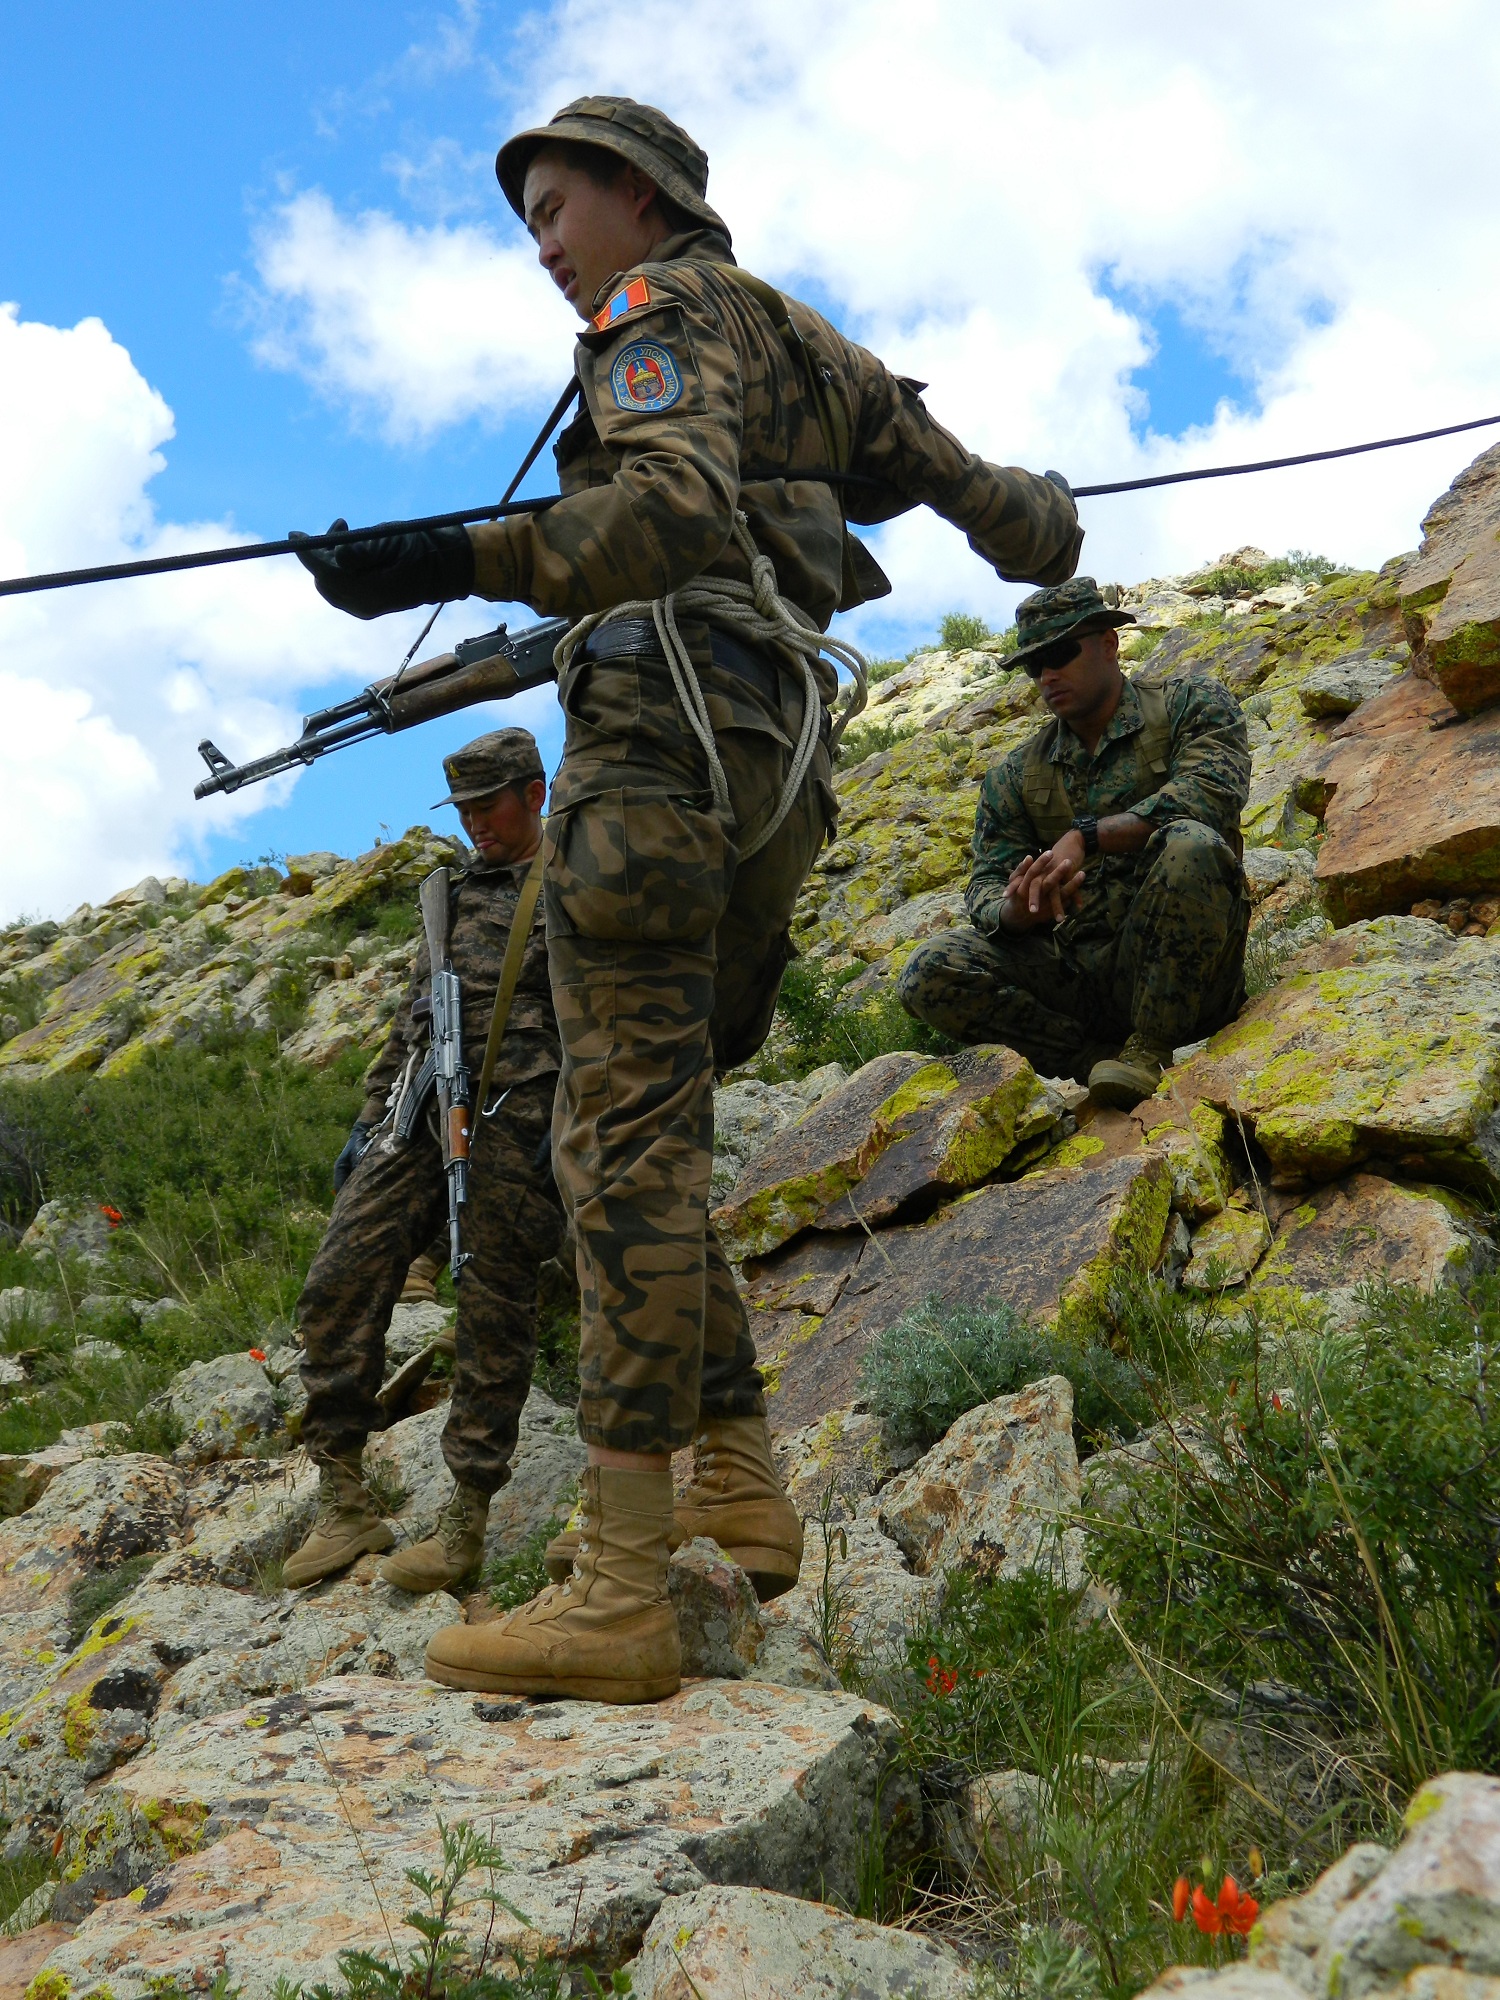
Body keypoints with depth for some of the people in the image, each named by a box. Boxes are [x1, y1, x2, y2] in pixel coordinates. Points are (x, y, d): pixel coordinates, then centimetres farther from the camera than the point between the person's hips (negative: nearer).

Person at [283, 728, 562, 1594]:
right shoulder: (456, 894, 25)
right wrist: (370, 1120, 20)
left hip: (517, 1117, -6)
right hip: (424, 1109, 6)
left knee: (494, 1315, -4)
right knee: (339, 1286, -6)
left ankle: (467, 1519, 3)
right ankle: (346, 1501, 0)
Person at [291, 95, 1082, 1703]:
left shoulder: (664, 308, 4)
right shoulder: (806, 346, 30)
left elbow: (680, 505, -17)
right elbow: (971, 488, 34)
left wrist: (456, 560, -28)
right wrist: (1048, 527, 53)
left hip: (668, 717, -9)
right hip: (783, 752, 9)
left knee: (629, 1144, -15)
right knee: (620, 1143, 11)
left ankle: (619, 1595, -16)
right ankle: (737, 1490, 9)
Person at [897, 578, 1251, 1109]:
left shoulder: (1188, 703, 7)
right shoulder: (1014, 776, 16)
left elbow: (1211, 792, -15)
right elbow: (986, 888, 8)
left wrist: (1087, 836, -24)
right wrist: (1017, 911, -18)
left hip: (1175, 973, -3)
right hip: (1076, 977, 3)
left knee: (1189, 844, -33)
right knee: (929, 974, -20)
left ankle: (1147, 1052, -22)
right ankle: (1100, 1060, -18)